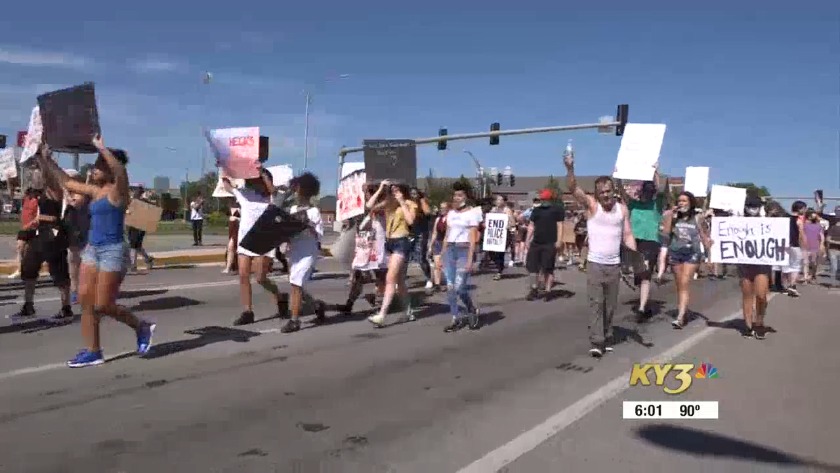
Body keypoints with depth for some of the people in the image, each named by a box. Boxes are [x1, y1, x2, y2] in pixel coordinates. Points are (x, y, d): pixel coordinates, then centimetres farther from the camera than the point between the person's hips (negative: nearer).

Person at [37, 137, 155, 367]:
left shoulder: (118, 190, -10)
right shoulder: (95, 191, 12)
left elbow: (121, 171, -32)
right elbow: (66, 182, 22)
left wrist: (102, 148, -34)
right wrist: (46, 160, 19)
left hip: (113, 251, -8)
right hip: (92, 249, 8)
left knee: (103, 306, -6)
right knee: (85, 300, 3)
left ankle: (142, 327, 15)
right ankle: (92, 352, 11)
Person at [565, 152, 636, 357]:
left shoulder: (622, 209, 5)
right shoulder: (591, 205, -5)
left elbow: (628, 235, 6)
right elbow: (573, 188, -20)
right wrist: (570, 168, -37)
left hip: (614, 265, 4)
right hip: (595, 264, -3)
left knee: (610, 305, 11)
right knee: (596, 303, -7)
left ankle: (607, 337, 23)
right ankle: (596, 342, -8)